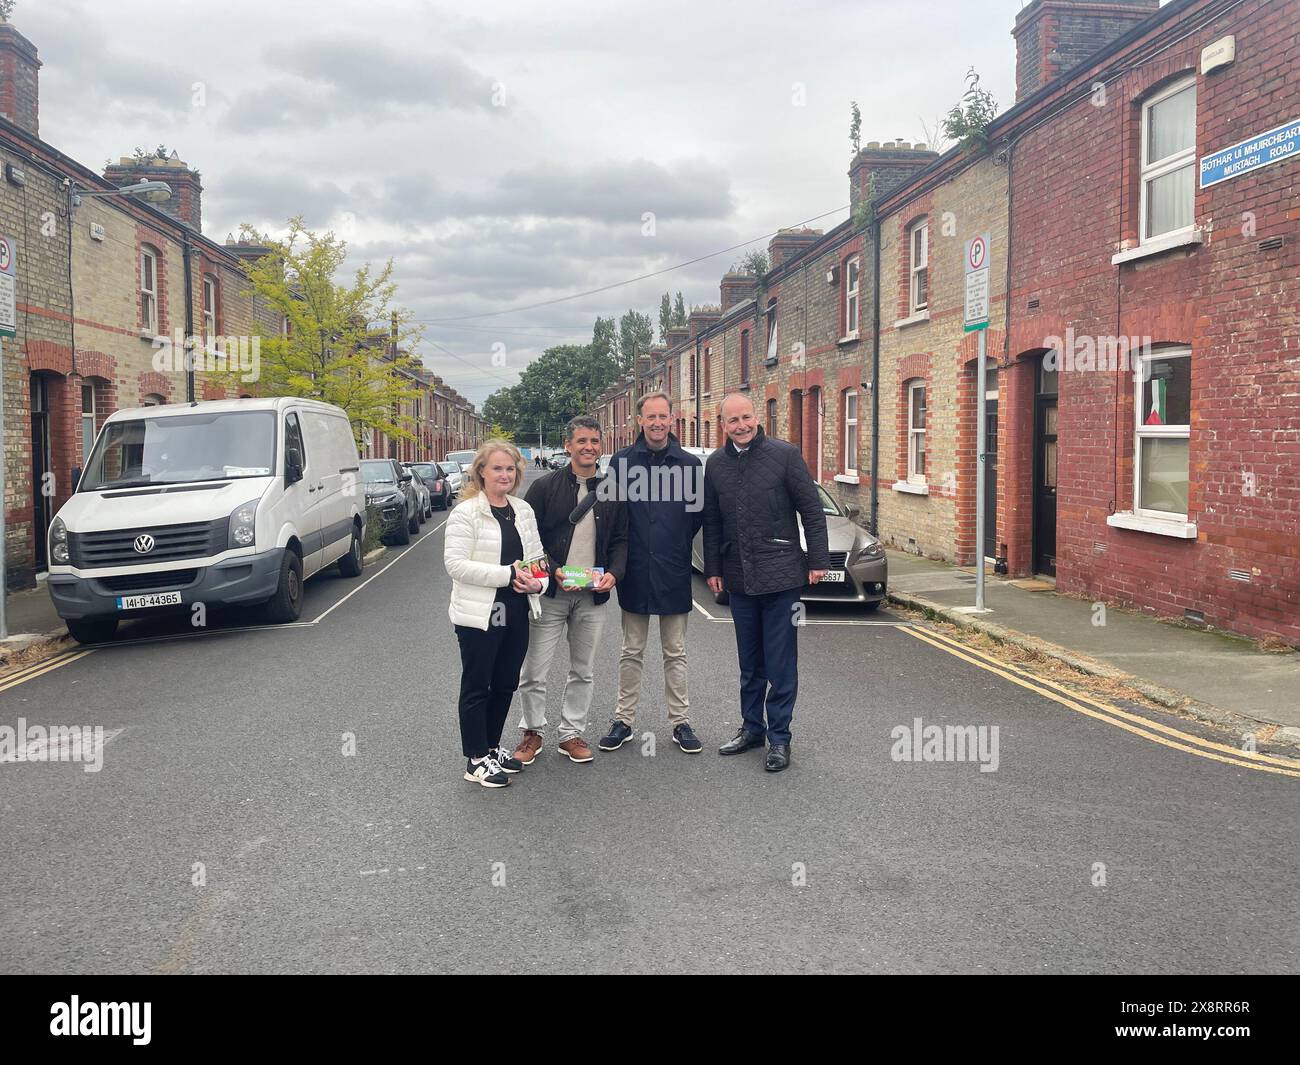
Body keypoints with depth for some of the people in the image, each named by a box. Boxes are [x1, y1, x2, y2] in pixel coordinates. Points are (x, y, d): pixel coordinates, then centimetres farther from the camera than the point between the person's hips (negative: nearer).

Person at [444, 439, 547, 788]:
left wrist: (537, 582, -5)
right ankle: (476, 759, 14)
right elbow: (456, 563, -18)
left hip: (516, 613, 6)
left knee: (505, 685, 15)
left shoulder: (523, 510, 10)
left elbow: (536, 556, 17)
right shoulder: (465, 513, -10)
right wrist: (509, 574, -21)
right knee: (477, 688, 4)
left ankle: (492, 748, 30)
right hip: (480, 615, -6)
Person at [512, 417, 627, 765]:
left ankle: (572, 734, 26)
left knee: (583, 671, 12)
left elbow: (620, 539, 10)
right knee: (534, 671, 1)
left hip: (592, 596, 3)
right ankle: (532, 732, 21)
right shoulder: (545, 487, -3)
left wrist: (613, 573, -8)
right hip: (550, 593, -3)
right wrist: (554, 573, -16)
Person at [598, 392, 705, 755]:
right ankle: (624, 720, 21)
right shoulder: (622, 462, -2)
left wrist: (677, 545, 2)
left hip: (674, 574, 0)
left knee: (675, 654, 10)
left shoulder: (690, 464, -1)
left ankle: (680, 722, 19)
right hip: (635, 573, 0)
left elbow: (699, 513, 6)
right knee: (632, 652, 11)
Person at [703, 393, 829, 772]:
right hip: (739, 578, 4)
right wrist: (713, 569, 12)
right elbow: (711, 523, 14)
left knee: (780, 664, 0)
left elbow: (812, 511, -4)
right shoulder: (716, 464, 7)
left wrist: (818, 560, -7)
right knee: (749, 663, 15)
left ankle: (779, 737, 10)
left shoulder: (785, 454, -6)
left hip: (781, 574, -4)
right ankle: (752, 727, 27)